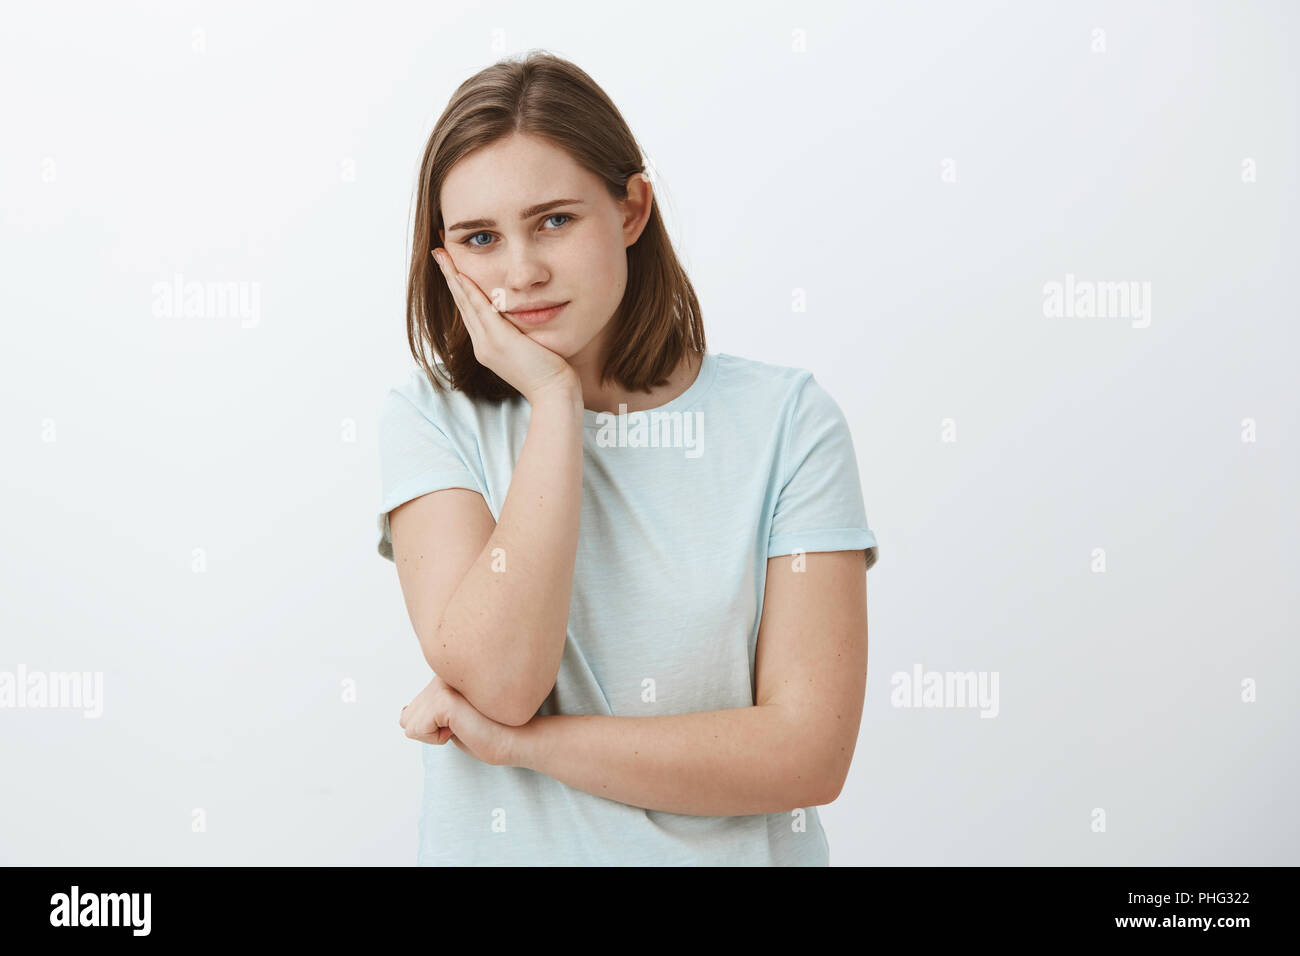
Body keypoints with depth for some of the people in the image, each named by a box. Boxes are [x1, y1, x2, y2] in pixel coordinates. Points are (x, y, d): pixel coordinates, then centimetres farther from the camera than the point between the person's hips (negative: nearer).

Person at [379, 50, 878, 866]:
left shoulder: (785, 418, -5)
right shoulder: (429, 420, -2)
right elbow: (499, 680, -16)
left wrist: (512, 740, -12)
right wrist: (554, 397, -13)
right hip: (504, 847, 1)